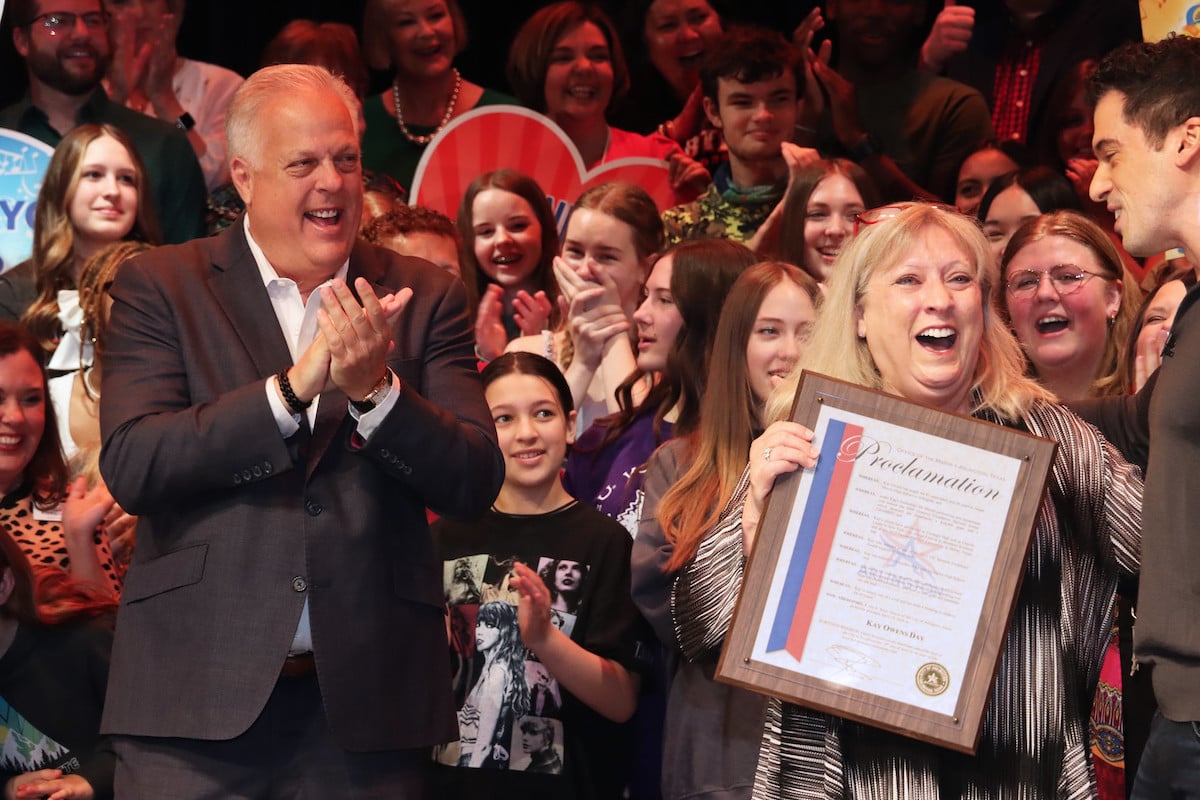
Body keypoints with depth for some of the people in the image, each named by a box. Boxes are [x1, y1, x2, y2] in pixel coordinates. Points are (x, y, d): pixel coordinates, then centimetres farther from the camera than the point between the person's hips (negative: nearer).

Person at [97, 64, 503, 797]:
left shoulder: (426, 297, 8)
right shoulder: (160, 287, 4)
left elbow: (477, 484, 1)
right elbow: (130, 467, -10)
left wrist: (375, 389, -16)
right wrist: (295, 385, -17)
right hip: (198, 688, -1)